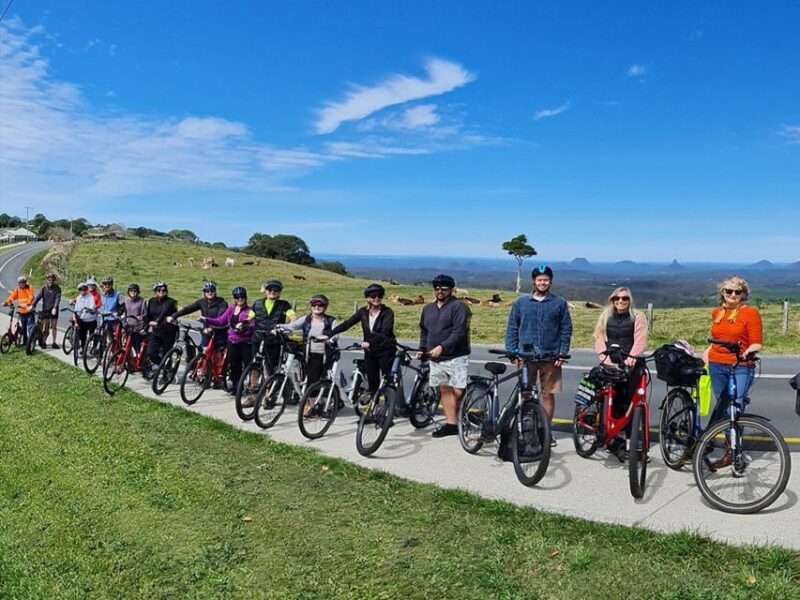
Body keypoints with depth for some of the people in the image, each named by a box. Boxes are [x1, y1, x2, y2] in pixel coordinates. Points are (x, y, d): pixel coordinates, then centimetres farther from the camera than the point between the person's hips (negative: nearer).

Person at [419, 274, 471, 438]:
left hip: (456, 357, -6)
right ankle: (451, 424, 10)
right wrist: (422, 349, 9)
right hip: (435, 359, 6)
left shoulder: (458, 306, -7)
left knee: (458, 391, -10)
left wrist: (442, 347, -22)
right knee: (444, 390, 6)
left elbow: (459, 332, -16)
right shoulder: (428, 308, 15)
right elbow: (424, 331, 23)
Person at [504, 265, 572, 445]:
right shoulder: (521, 302, 6)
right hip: (526, 356, 1)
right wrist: (512, 352, -2)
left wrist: (562, 354, -4)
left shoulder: (559, 303, 4)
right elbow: (512, 328, 7)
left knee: (548, 394, 5)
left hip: (550, 358, 0)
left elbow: (566, 329, 4)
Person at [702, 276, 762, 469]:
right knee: (723, 405, 6)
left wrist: (749, 351, -20)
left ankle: (731, 452, -2)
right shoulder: (716, 313, 16)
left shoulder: (751, 313, 1)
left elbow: (757, 343, -2)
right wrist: (705, 355, 14)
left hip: (741, 368, -5)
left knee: (735, 407, -10)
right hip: (717, 366, 5)